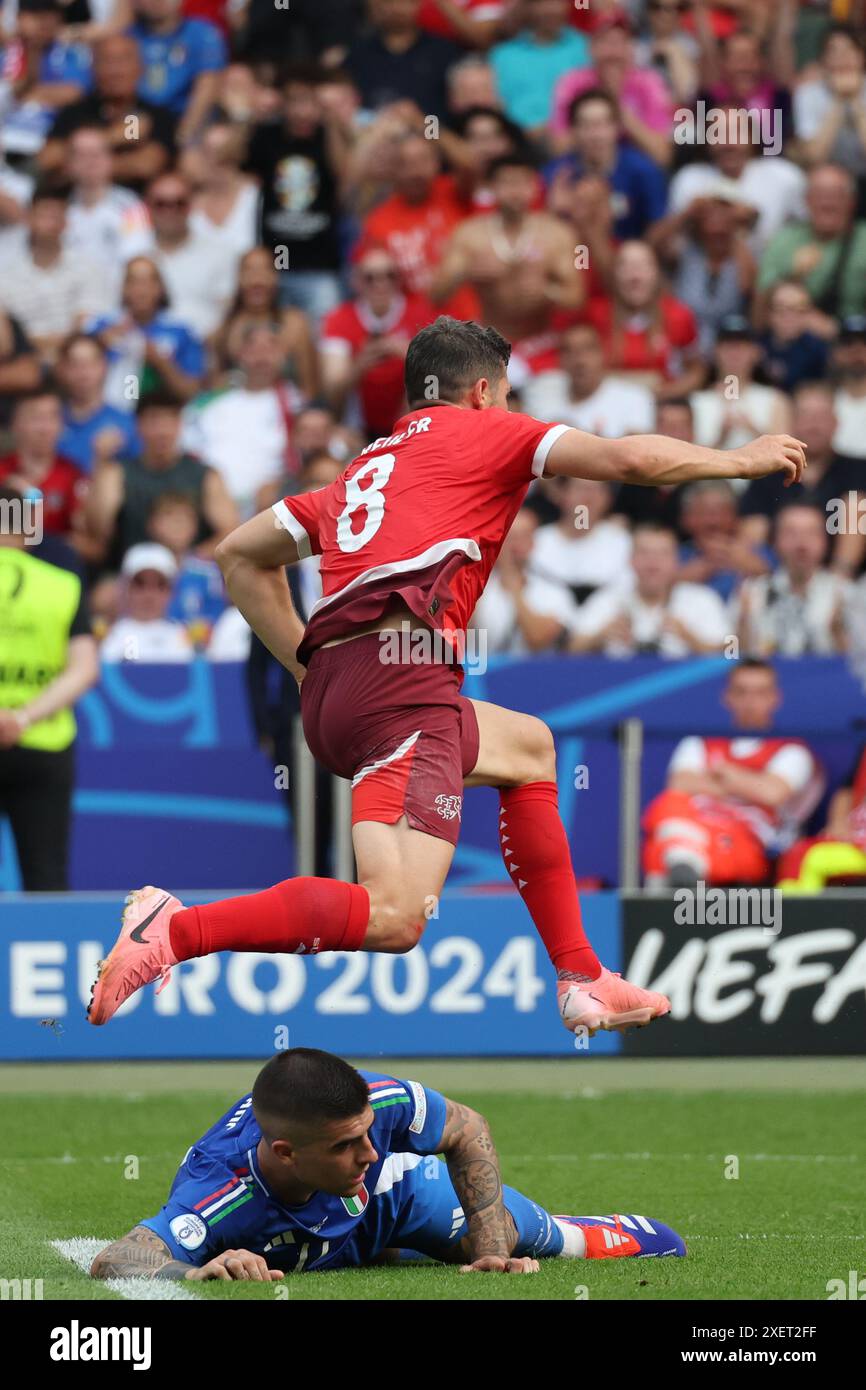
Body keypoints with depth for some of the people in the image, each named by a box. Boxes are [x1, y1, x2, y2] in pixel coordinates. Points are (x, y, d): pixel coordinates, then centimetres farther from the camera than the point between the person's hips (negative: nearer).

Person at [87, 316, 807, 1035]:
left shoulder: (364, 469, 30)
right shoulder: (481, 432, 12)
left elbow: (240, 554, 35)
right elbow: (629, 458, 3)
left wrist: (308, 662, 31)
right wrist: (740, 460, 17)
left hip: (331, 685, 9)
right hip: (401, 674, -9)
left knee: (530, 745, 33)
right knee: (395, 916, -22)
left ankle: (582, 979, 28)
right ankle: (174, 930, -27)